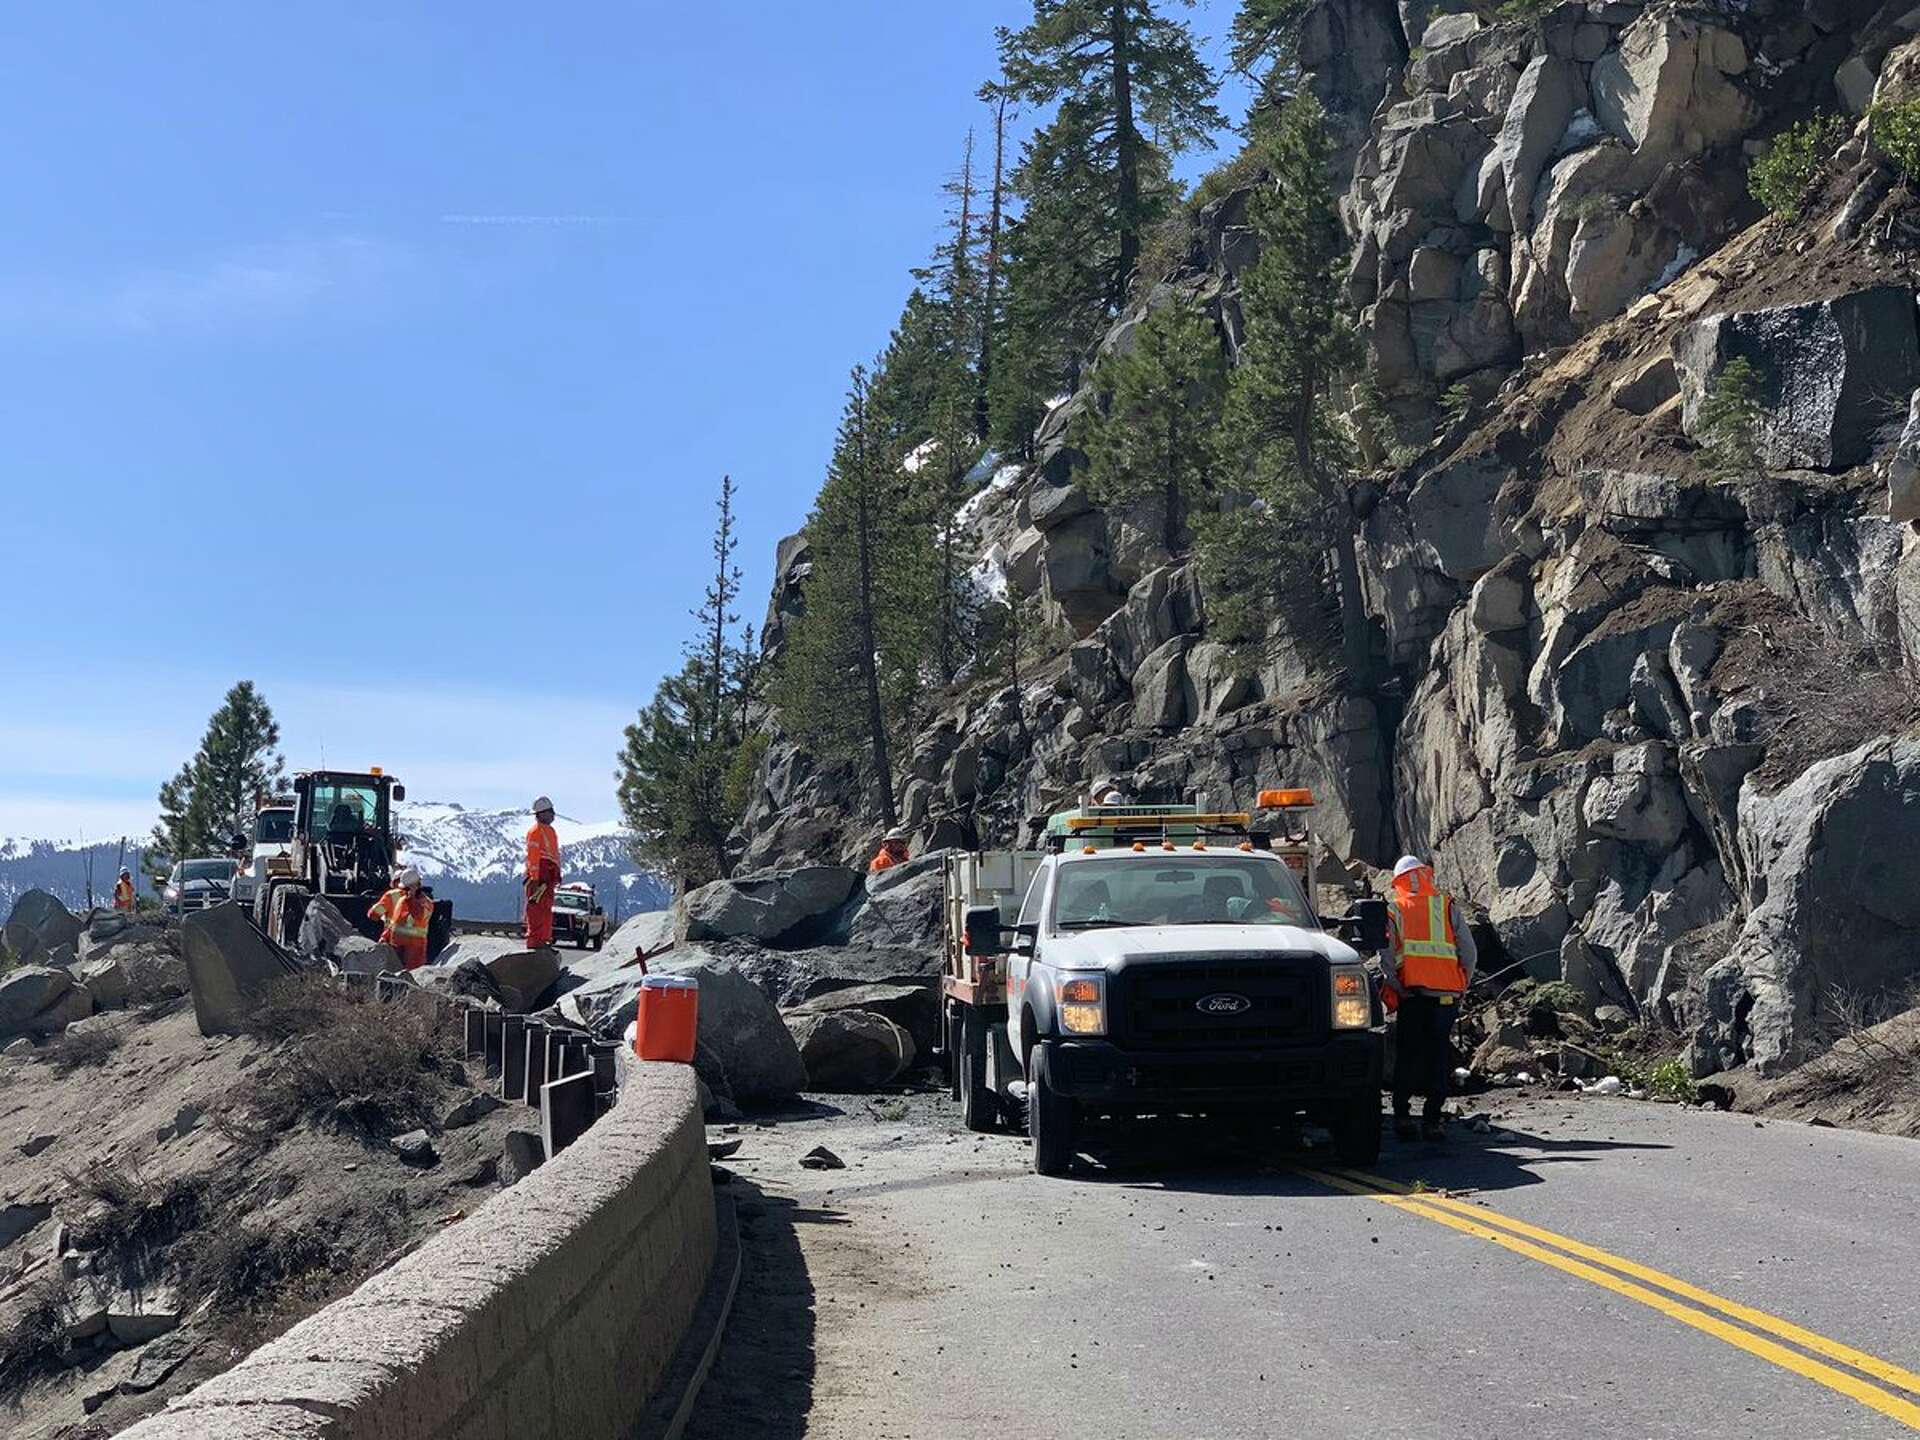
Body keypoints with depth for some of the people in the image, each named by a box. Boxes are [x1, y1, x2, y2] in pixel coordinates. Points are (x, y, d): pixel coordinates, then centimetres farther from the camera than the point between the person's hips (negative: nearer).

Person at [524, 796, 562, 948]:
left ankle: (544, 939, 20)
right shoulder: (535, 830, -10)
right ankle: (534, 943, -11)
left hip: (548, 877, 10)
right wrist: (535, 879, -21)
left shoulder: (549, 830, 21)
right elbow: (532, 856, -16)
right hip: (538, 876, -10)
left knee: (546, 910, 13)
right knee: (537, 910, -10)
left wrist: (557, 876, 24)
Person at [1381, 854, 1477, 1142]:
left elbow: (1386, 958, -4)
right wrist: (1462, 987, 12)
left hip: (1411, 994, 0)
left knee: (1407, 1057, 8)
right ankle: (1431, 1120, 2)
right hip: (1446, 992, 0)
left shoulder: (1394, 911, 7)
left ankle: (1402, 1115, 5)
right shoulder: (1448, 906, 8)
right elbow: (1469, 953, 4)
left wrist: (1395, 989, 3)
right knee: (1439, 1057, 5)